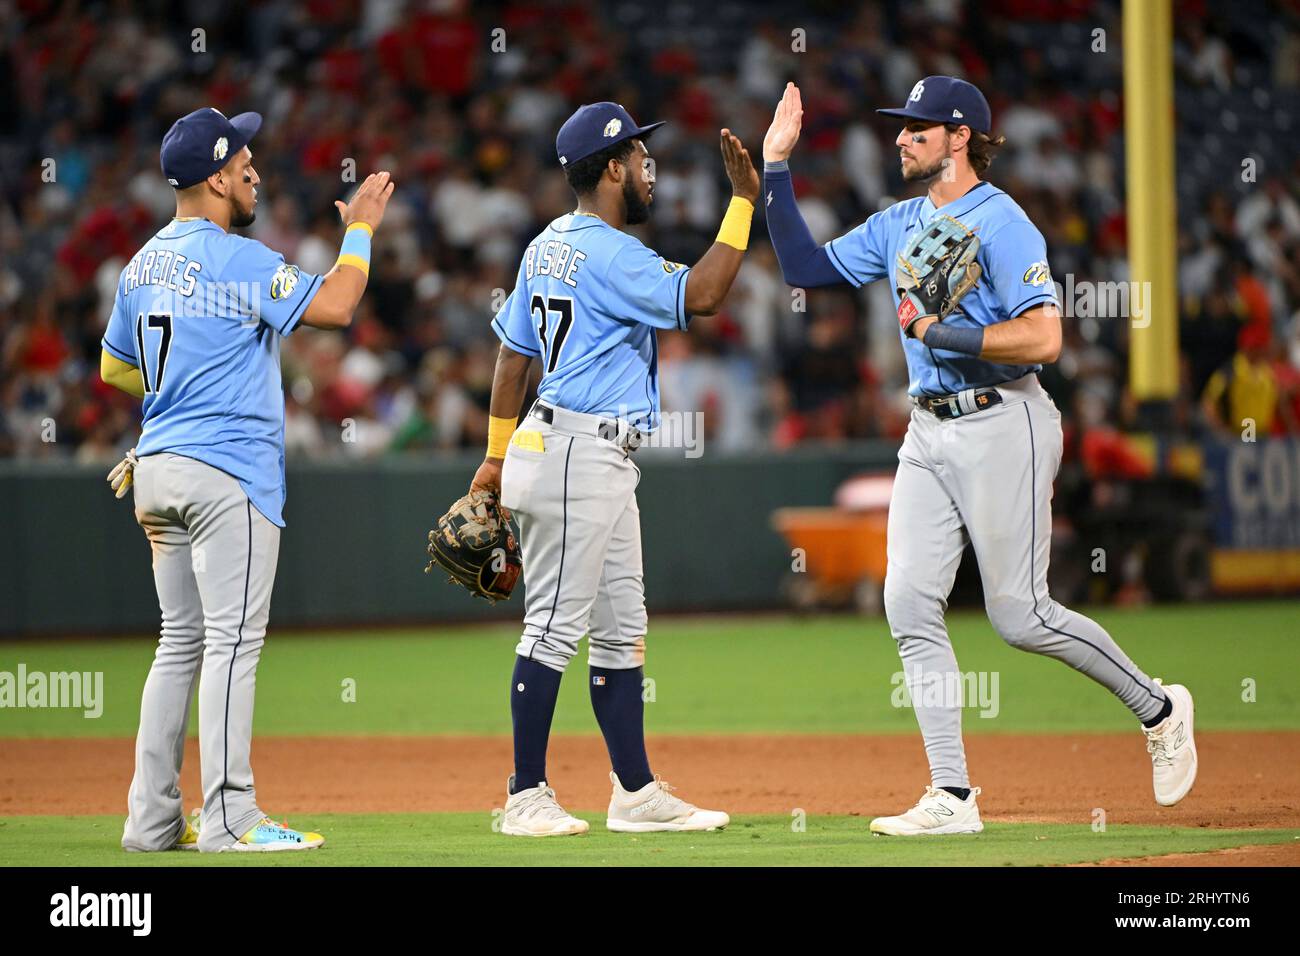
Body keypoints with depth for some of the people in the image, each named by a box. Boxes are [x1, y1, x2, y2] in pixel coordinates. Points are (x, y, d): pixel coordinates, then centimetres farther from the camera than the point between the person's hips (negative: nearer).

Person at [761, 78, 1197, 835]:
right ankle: (952, 796, -1)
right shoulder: (899, 226, 13)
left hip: (1002, 425, -8)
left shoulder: (1001, 223, -12)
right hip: (928, 431, 8)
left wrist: (939, 332, -18)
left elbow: (1044, 340, -21)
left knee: (1020, 617, -5)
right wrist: (777, 169, 10)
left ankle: (1158, 709, 18)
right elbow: (805, 267, 17)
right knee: (910, 605, -3)